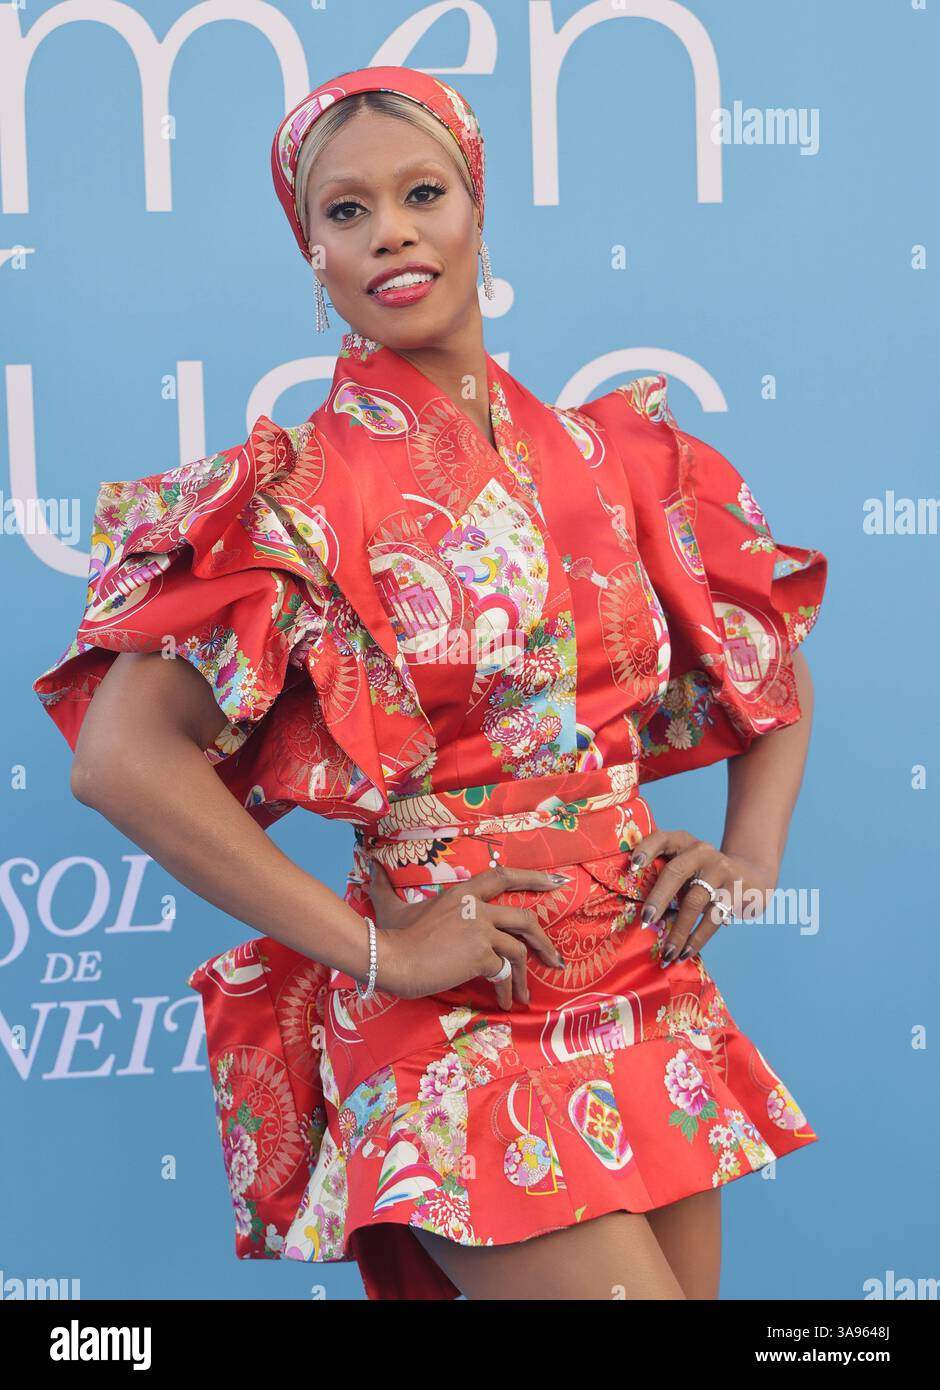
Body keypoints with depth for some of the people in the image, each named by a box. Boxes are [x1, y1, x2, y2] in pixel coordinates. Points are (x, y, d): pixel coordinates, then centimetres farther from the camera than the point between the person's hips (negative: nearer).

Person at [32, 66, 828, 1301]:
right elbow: (123, 756, -19)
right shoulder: (301, 491, -9)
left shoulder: (609, 457, 5)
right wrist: (373, 947, -18)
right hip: (460, 1025, -5)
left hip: (655, 997, 6)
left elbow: (776, 669, 18)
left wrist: (751, 854, 2)